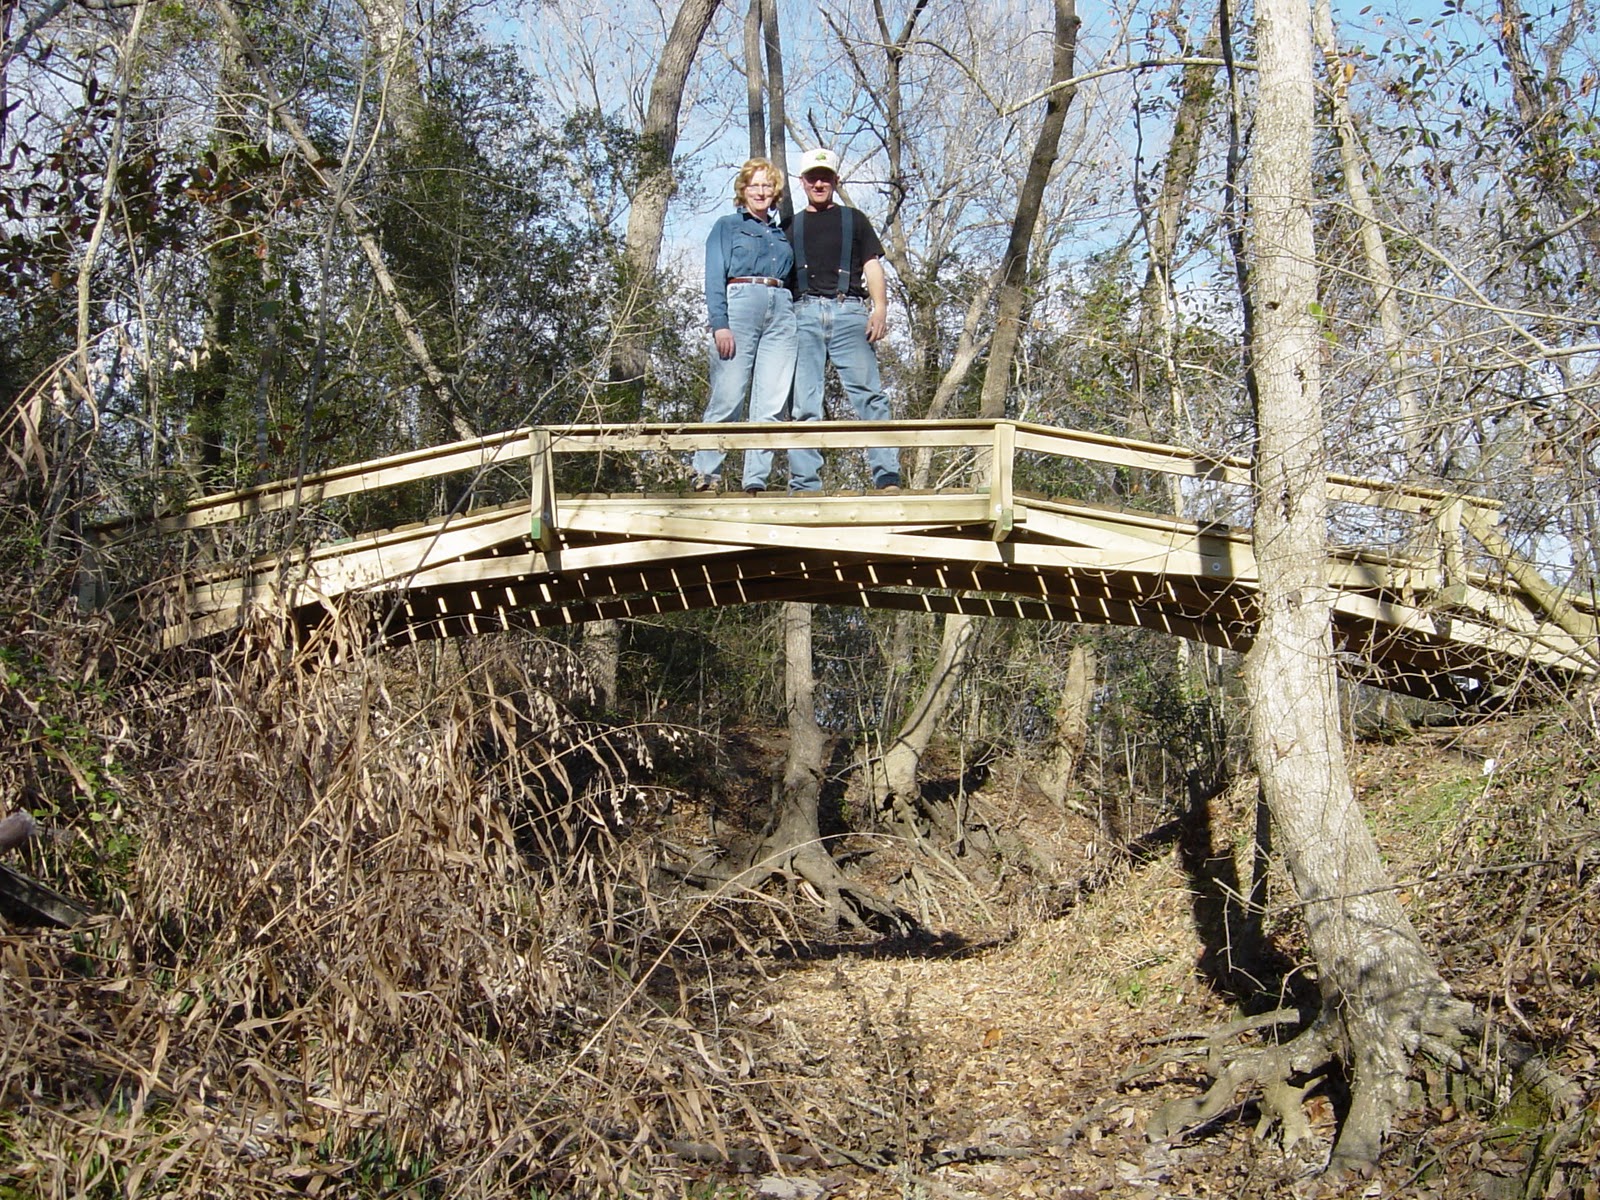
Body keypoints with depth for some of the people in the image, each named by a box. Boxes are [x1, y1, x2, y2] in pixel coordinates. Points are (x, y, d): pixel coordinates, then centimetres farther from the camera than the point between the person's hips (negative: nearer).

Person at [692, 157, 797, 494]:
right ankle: (705, 472, -1)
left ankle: (756, 480, -3)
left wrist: (797, 325, 12)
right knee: (727, 397, -9)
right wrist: (720, 324, -11)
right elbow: (715, 277, 2)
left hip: (781, 313, 4)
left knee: (772, 403, -4)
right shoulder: (727, 226, 12)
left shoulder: (782, 234, 25)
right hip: (740, 305, -4)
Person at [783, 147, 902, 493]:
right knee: (803, 402, -6)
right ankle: (804, 483, -8)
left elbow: (872, 266, 13)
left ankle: (888, 476, -17)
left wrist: (880, 308, -3)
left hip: (848, 311, -1)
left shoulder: (854, 219, 21)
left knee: (868, 394, -12)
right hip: (803, 313, 2)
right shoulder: (790, 226, 24)